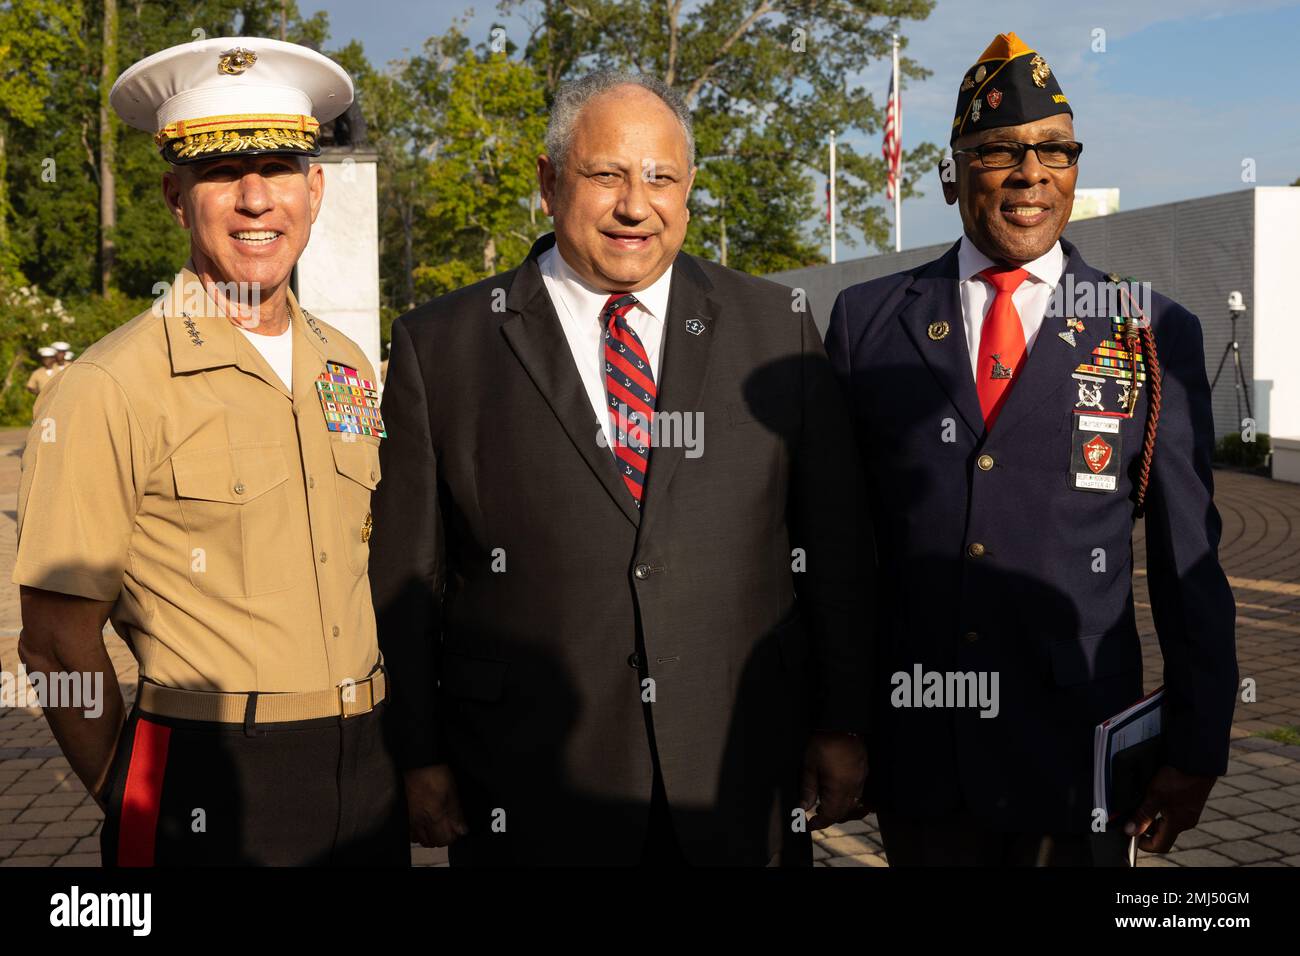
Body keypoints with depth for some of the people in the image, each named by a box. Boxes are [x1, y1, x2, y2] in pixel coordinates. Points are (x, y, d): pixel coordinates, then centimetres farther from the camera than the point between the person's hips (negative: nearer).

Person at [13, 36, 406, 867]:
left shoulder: (345, 367, 6)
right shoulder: (111, 391, -12)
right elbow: (57, 641, -8)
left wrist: (383, 743, 9)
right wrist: (137, 807, 1)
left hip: (368, 770, 6)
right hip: (213, 788, -5)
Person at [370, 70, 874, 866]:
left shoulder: (776, 328, 3)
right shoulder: (441, 345, 0)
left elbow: (835, 546, 5)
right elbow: (407, 576, 1)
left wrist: (841, 728, 3)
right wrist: (419, 759, -1)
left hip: (742, 779, 2)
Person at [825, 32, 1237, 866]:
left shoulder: (1158, 337, 0)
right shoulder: (869, 321, 1)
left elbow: (1189, 562, 1)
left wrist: (1198, 748, 2)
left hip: (1078, 757, 0)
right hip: (916, 757, 1)